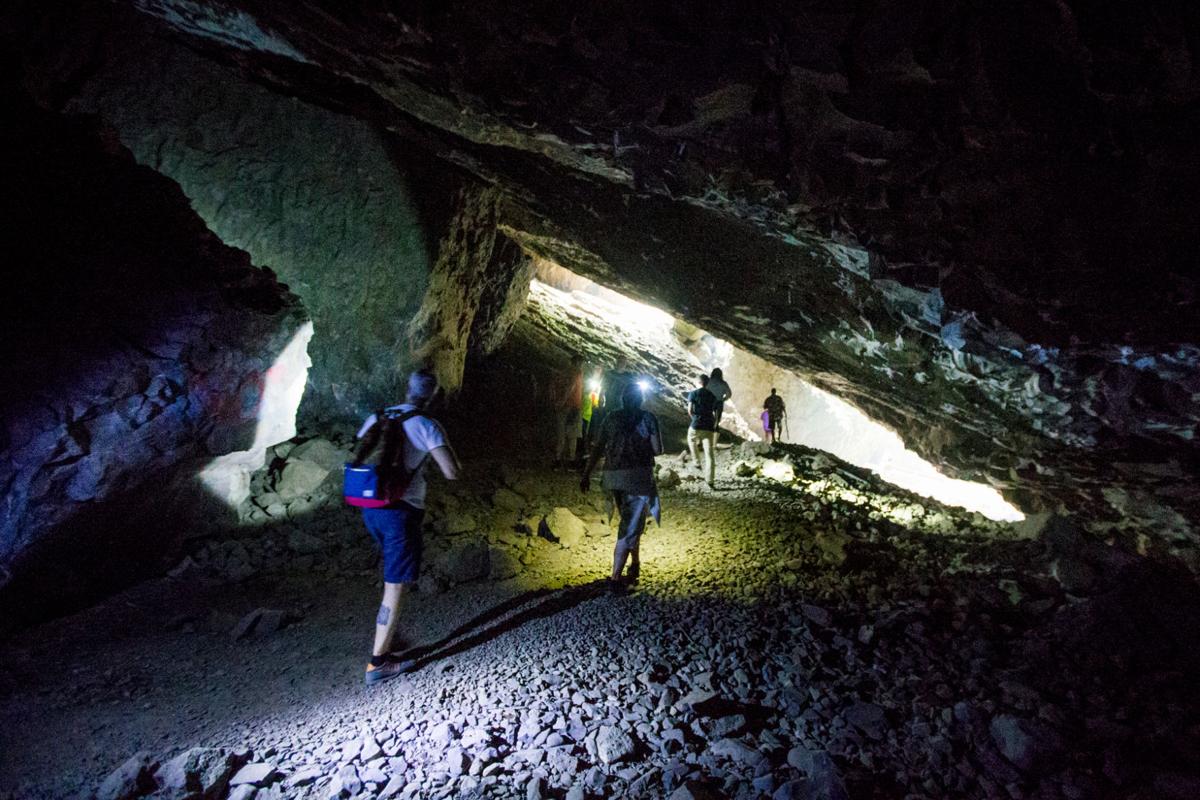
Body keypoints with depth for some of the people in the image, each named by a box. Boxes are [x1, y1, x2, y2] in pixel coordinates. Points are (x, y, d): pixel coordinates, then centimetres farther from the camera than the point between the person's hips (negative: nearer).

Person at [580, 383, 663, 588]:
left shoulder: (611, 418, 6)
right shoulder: (648, 419, -2)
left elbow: (597, 449, 2)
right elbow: (658, 450, -4)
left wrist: (586, 475, 5)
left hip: (613, 478, 4)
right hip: (638, 478, -4)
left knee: (631, 523, 23)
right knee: (630, 528, 1)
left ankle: (635, 565, 35)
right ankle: (615, 577, -3)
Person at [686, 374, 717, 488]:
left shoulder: (693, 393, 1)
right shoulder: (712, 396, 11)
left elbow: (690, 410, -8)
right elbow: (715, 414, 10)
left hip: (696, 425, -2)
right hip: (709, 427, 2)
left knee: (691, 441, 31)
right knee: (709, 454, 3)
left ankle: (697, 463, 25)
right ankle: (709, 481, 2)